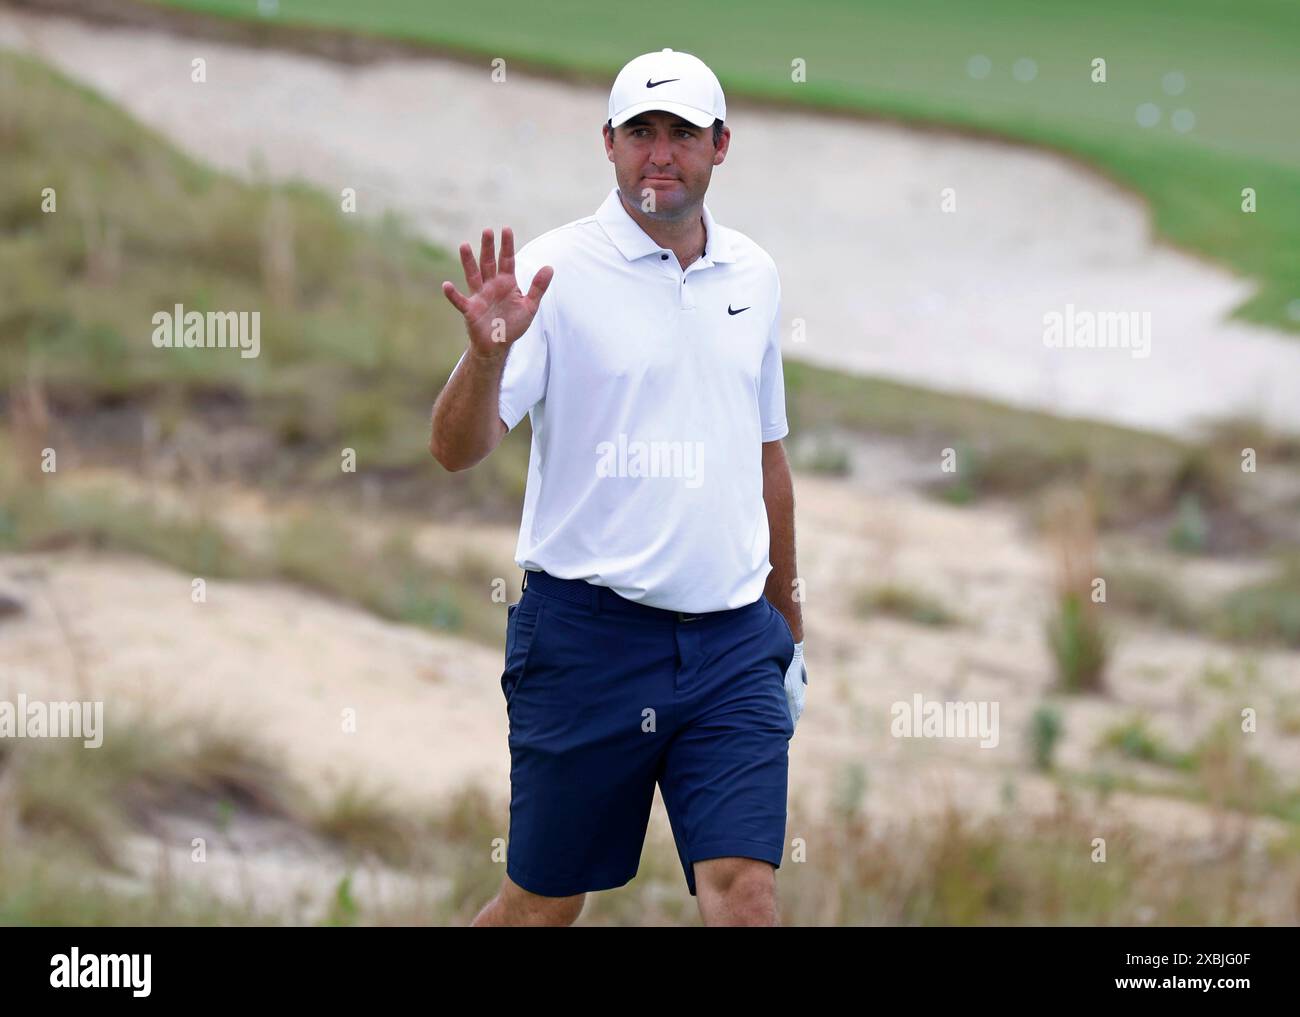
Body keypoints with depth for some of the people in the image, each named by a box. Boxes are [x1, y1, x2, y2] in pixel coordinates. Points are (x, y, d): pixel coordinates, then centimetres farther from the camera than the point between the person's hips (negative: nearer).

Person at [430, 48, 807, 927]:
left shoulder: (754, 276, 11)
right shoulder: (555, 270, -5)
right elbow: (457, 451, -13)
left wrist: (787, 623, 25)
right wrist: (489, 353, -33)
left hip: (733, 643, 4)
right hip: (588, 632, -3)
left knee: (745, 892, -9)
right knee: (544, 903, 5)